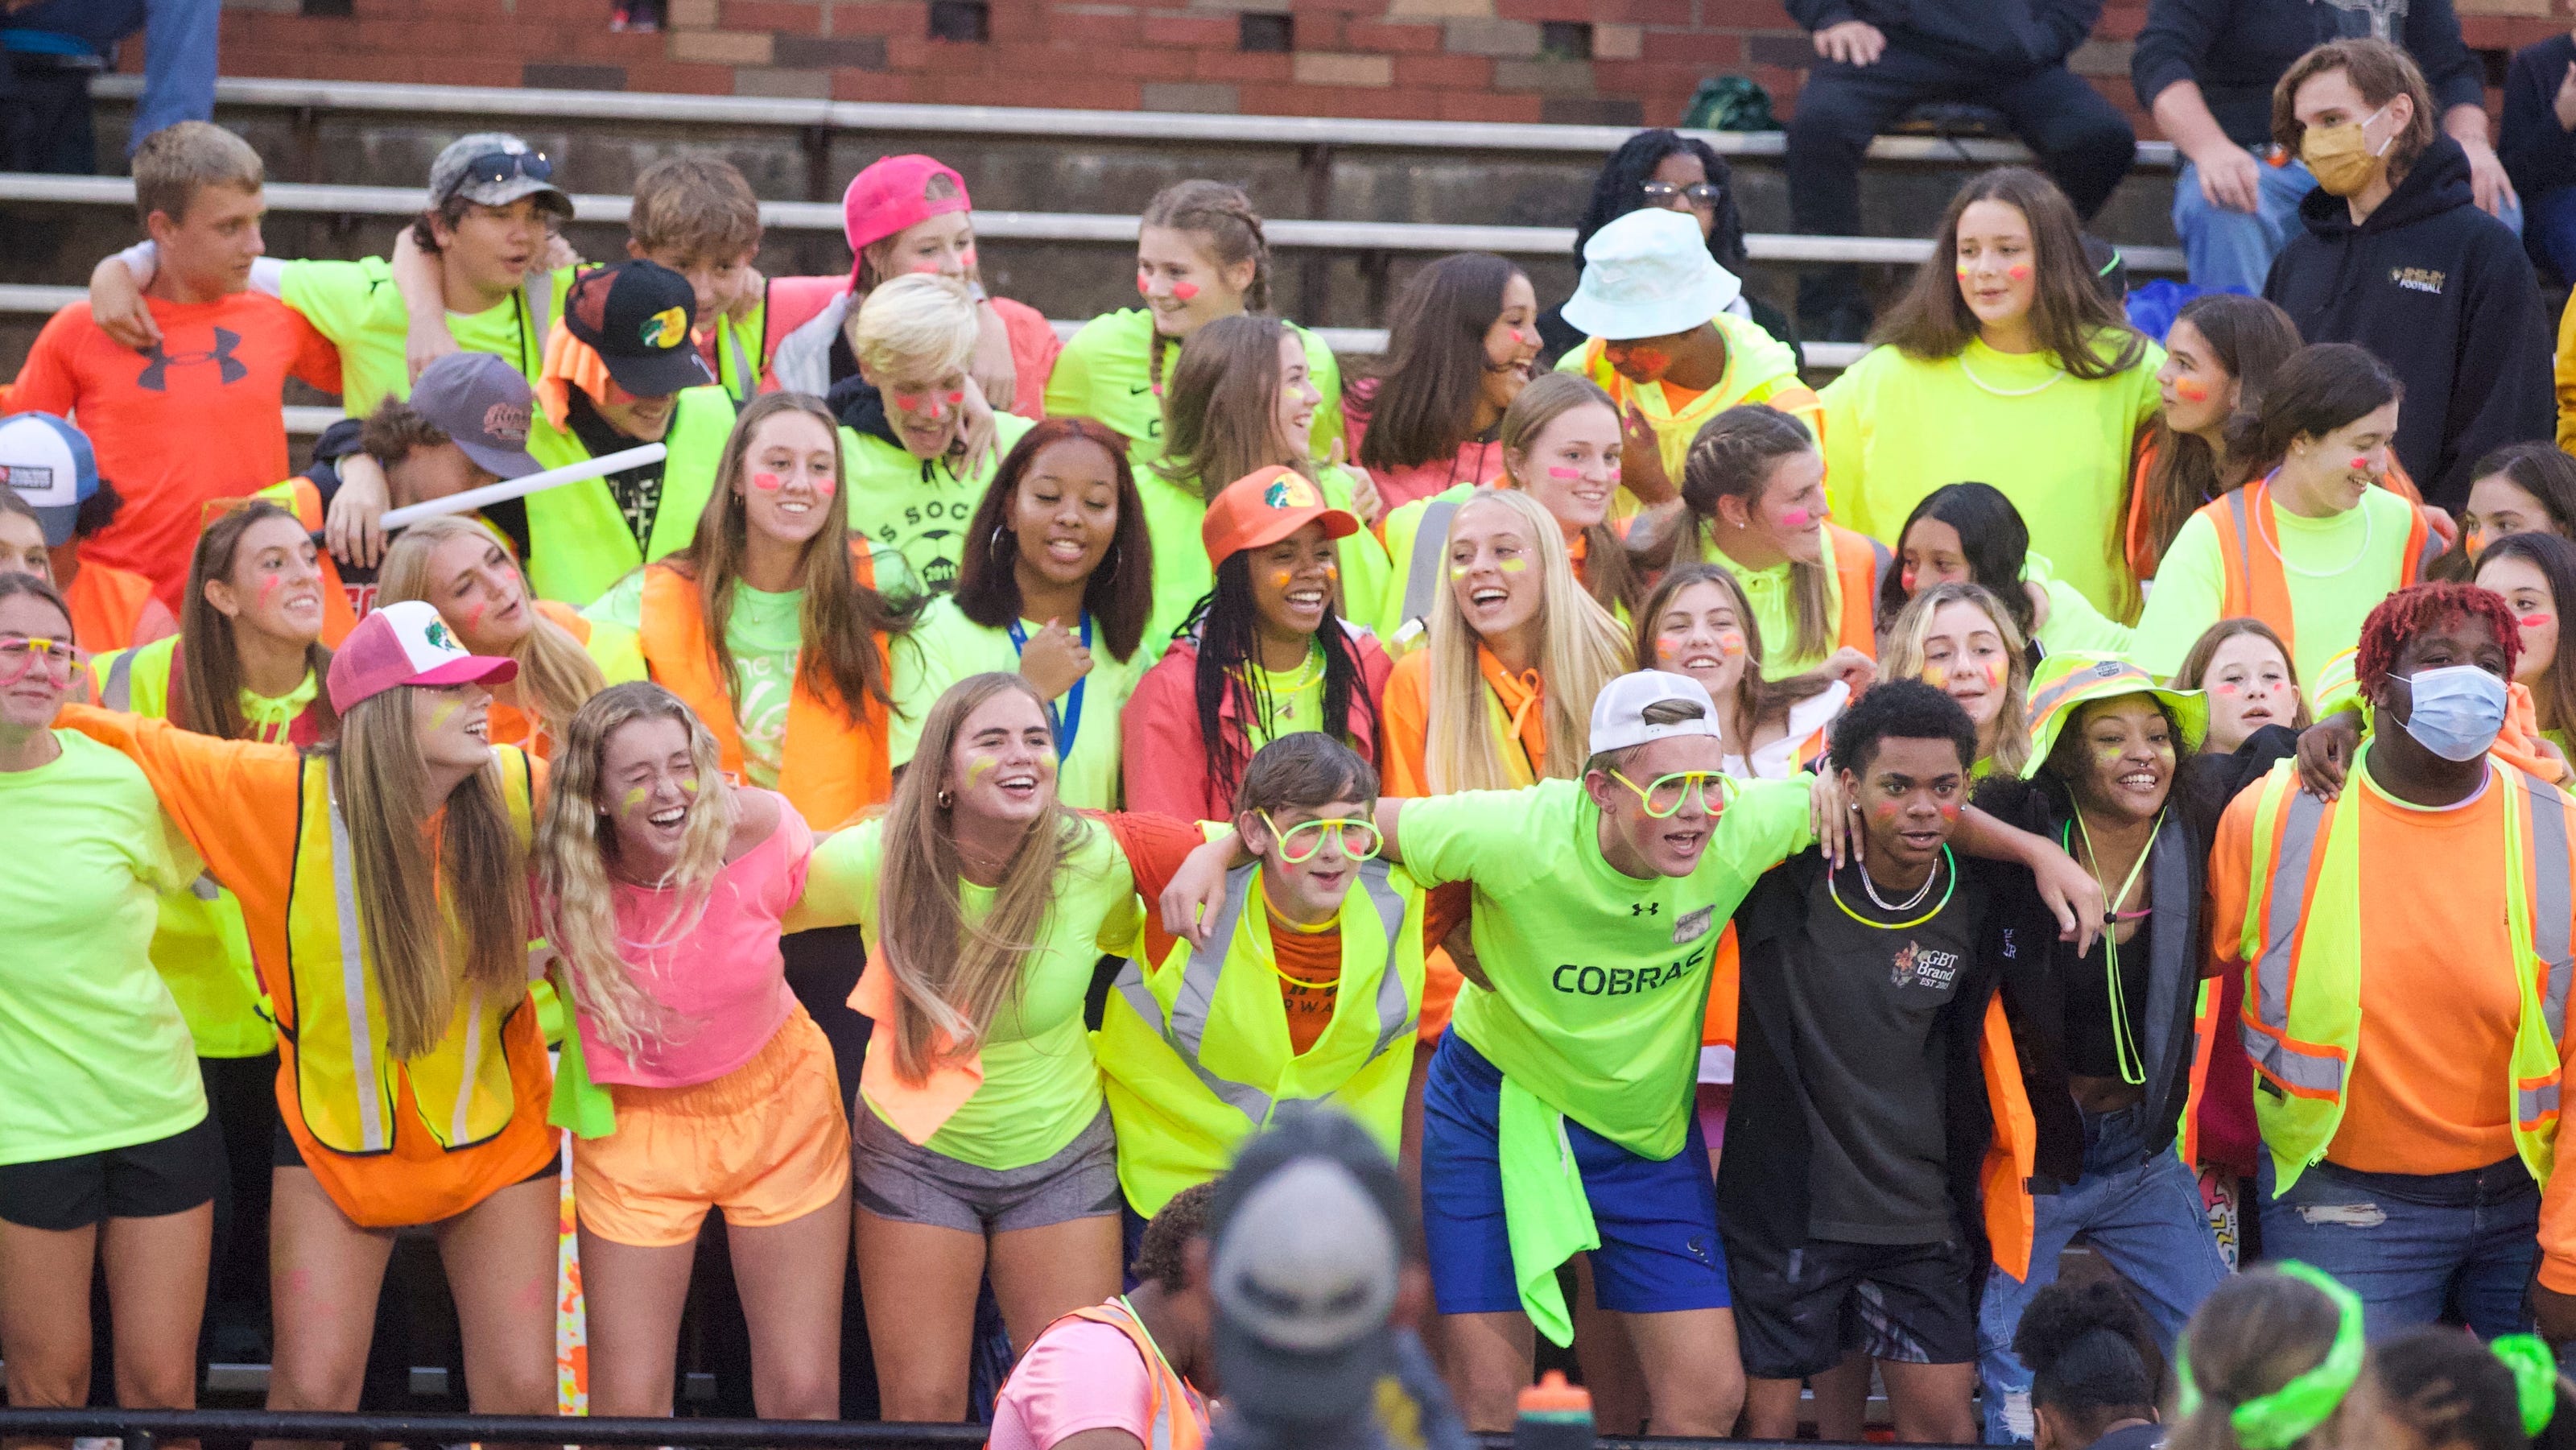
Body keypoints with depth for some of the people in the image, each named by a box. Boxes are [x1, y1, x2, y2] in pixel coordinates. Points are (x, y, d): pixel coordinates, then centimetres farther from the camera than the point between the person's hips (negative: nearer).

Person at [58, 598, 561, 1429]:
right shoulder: (283, 795, -18)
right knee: (311, 1391, -4)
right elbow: (120, 742, -10)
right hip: (335, 1138, -1)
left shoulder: (518, 792, -14)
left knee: (522, 1392, 0)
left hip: (497, 1141, 1)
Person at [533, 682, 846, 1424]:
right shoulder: (558, 881, -21)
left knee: (805, 1395, 1)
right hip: (637, 1127, 0)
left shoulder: (757, 827, -21)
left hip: (778, 1105, 0)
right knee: (628, 1402, -1)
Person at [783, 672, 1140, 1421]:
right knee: (923, 1410, 1)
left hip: (1060, 1154, 1)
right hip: (916, 1154, 0)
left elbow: (1145, 949, 8)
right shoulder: (874, 861, -17)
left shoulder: (1093, 862, -15)